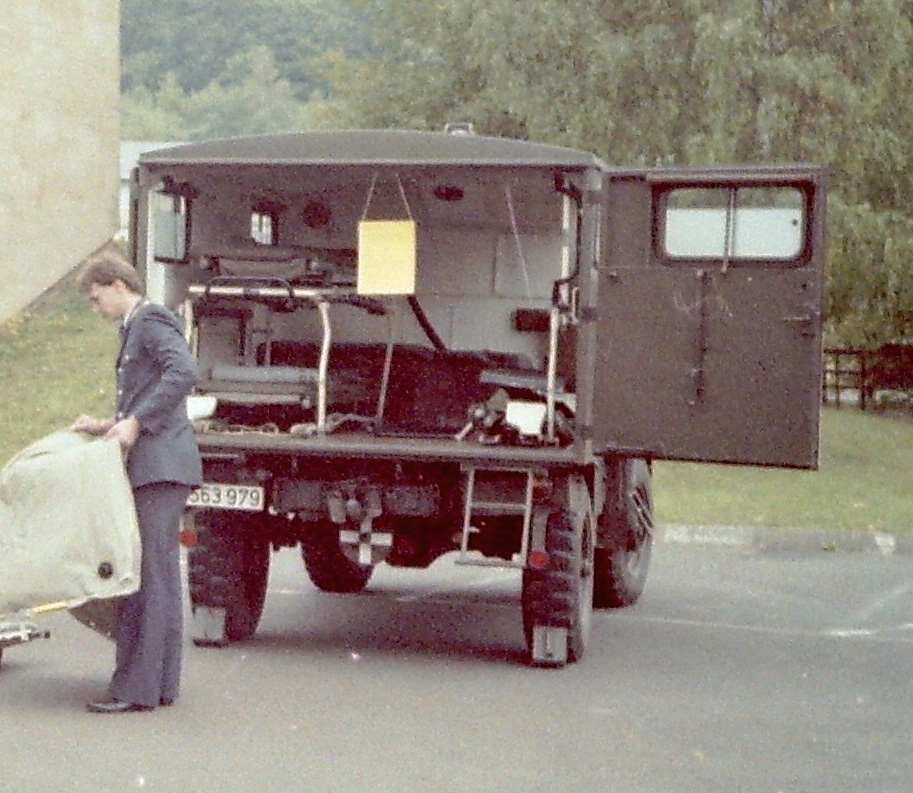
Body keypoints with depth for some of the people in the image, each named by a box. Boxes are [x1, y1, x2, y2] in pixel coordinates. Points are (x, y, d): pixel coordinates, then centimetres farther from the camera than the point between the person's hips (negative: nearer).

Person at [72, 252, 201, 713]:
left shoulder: (151, 322, -7)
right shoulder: (135, 328, 23)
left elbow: (184, 372, -23)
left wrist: (135, 421, -22)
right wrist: (108, 426, 12)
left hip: (160, 465, -11)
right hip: (153, 466, 11)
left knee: (149, 574, -11)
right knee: (159, 575, 11)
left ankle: (136, 687, -11)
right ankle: (161, 683, 15)